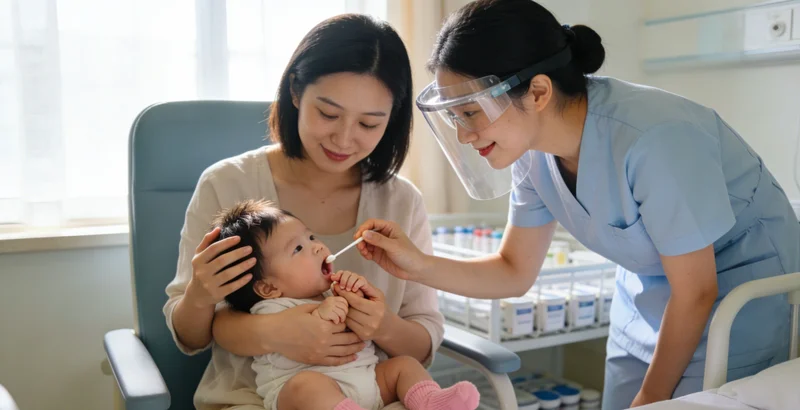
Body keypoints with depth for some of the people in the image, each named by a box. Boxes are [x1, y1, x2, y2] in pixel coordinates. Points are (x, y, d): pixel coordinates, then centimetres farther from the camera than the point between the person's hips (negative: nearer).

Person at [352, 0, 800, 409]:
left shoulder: (653, 138, -33)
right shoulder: (534, 150, -12)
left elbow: (696, 293, -21)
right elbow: (515, 272, -2)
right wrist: (420, 265, -18)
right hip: (650, 297, 6)